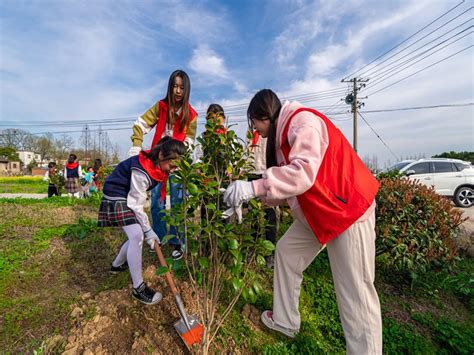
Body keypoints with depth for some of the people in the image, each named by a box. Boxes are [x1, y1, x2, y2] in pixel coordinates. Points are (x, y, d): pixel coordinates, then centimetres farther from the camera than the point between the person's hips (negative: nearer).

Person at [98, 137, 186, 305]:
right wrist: (148, 230, -20)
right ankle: (139, 288, -8)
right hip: (116, 196, -9)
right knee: (137, 235, -20)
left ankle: (117, 265, 37)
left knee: (137, 235, 12)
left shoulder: (158, 164, -7)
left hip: (130, 196, 9)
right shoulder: (141, 171, -32)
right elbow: (136, 204, -26)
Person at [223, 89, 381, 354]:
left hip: (348, 209, -10)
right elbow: (286, 182, 10)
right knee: (286, 250, 13)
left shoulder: (303, 122, -18)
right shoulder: (283, 133, 11)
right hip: (317, 212, 10)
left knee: (354, 292, -4)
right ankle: (285, 321, 30)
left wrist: (253, 187, -36)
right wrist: (247, 198, 5)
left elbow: (303, 173, -35)